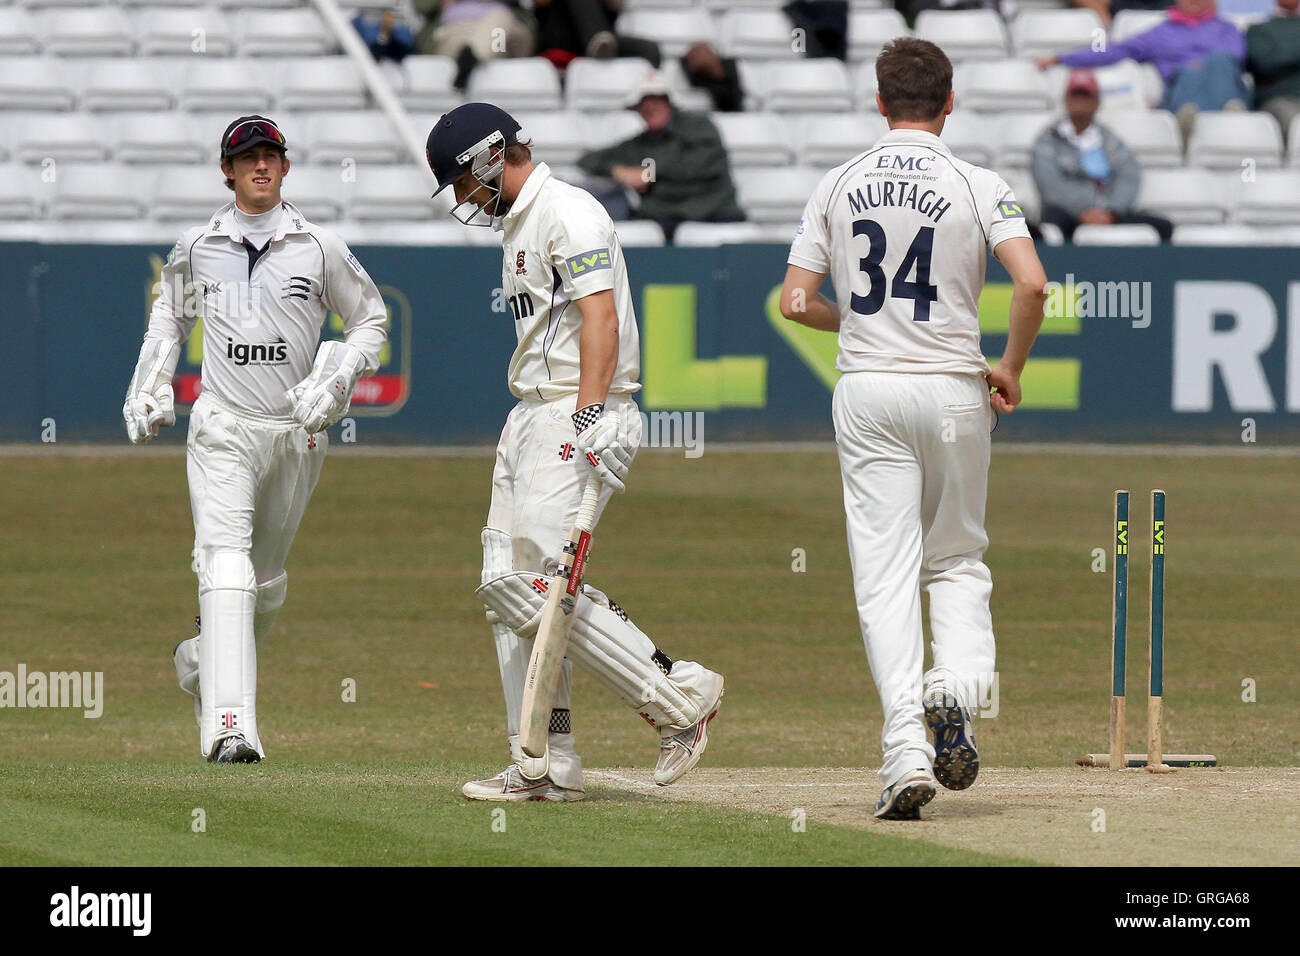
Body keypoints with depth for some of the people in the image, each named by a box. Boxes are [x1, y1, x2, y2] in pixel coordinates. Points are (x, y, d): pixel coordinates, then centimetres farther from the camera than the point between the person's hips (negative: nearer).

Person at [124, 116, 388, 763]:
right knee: (225, 564, -18)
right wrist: (149, 387, 12)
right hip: (222, 429, -2)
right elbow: (170, 314, 24)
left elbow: (371, 320, 11)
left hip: (296, 434, 2)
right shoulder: (196, 249, 5)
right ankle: (230, 725, -28)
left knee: (266, 579, 13)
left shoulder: (320, 249, 1)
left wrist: (334, 383, -5)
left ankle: (201, 663, 42)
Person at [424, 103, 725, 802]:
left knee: (538, 585, -17)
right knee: (507, 586, 6)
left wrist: (590, 416, -33)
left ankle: (681, 698, -9)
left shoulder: (568, 213, -11)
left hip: (577, 421, -11)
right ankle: (545, 765, 8)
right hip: (530, 419, 11)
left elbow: (600, 316, -23)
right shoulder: (518, 222, 21)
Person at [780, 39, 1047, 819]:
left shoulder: (838, 186, 4)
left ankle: (907, 750, -12)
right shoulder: (979, 186, -4)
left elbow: (796, 302, 2)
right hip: (953, 389, -1)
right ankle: (956, 688, -12)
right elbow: (1033, 283, -16)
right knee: (957, 559, 15)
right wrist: (1011, 368, -1)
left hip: (867, 394, 1)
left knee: (886, 571, 0)